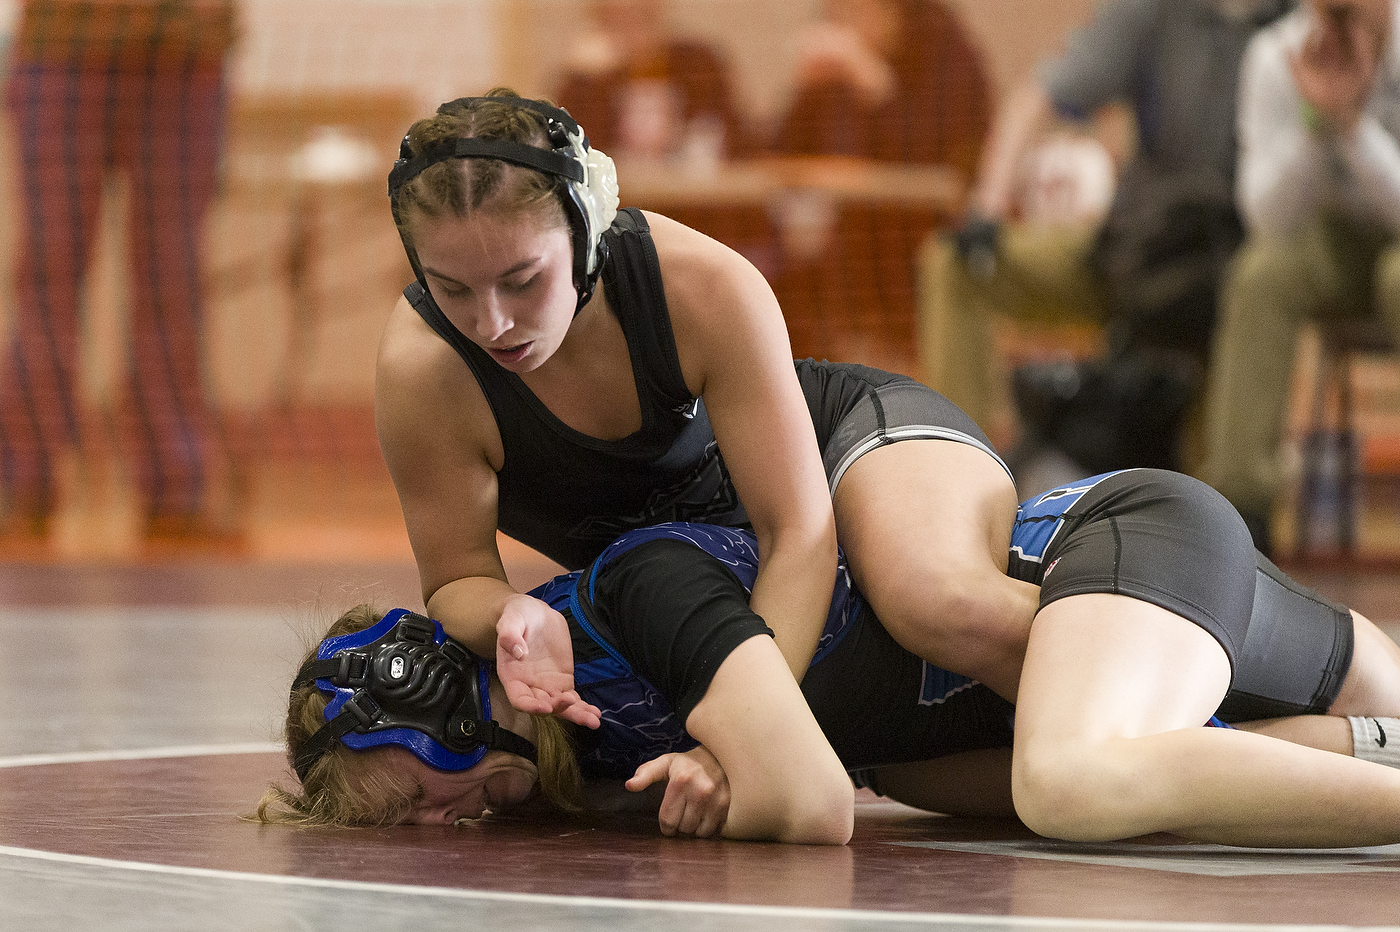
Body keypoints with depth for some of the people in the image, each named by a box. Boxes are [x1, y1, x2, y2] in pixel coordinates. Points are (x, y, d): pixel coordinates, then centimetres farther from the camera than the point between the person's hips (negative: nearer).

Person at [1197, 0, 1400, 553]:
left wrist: (1352, 121, -40)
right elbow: (1272, 220, -23)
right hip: (1342, 241, 3)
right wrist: (1316, 115, -37)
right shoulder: (1276, 57, -16)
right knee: (1262, 275, -29)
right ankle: (1238, 502, -28)